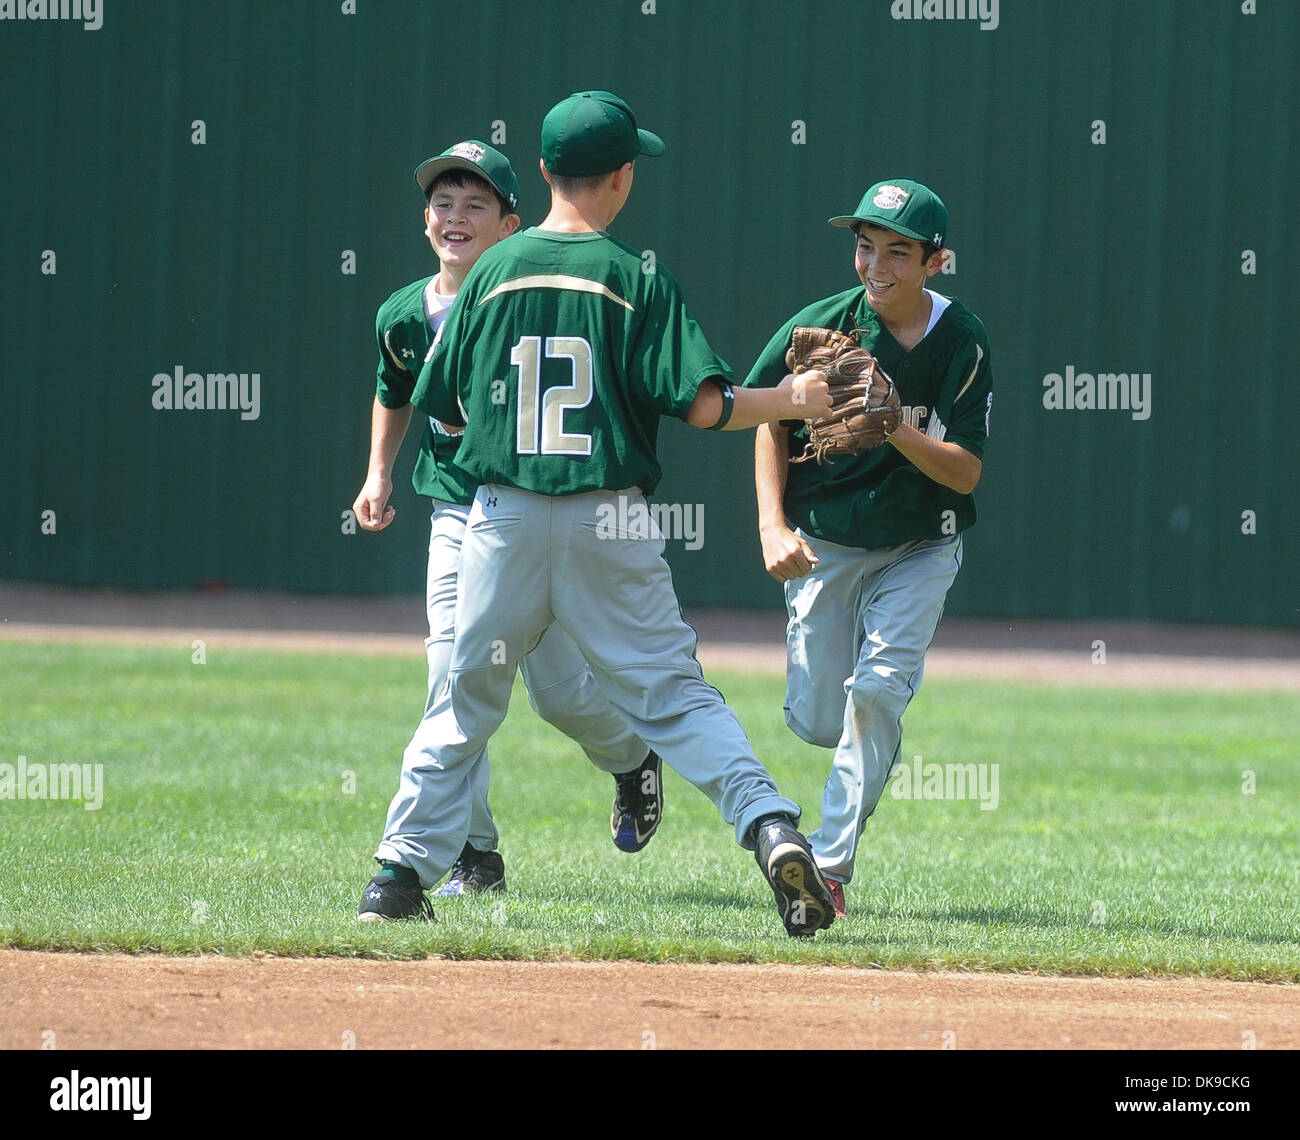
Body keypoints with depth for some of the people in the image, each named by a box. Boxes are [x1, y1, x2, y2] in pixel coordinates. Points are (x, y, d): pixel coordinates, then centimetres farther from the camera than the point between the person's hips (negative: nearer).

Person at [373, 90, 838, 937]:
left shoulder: (495, 272, 3)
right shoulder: (638, 280, -5)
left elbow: (447, 405, 8)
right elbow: (702, 404, -10)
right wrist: (792, 400, 5)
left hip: (505, 519, 1)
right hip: (609, 522, -1)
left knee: (468, 699, 14)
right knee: (673, 692, 2)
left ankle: (409, 866, 14)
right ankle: (772, 827, -15)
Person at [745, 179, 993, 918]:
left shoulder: (962, 343, -16)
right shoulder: (823, 326, -14)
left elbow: (965, 473, -17)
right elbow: (768, 418, 2)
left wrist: (897, 429, -34)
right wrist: (773, 525, -8)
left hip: (920, 546, -1)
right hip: (825, 543, 1)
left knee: (878, 692, -19)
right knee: (818, 722, 2)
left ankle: (831, 866, -13)